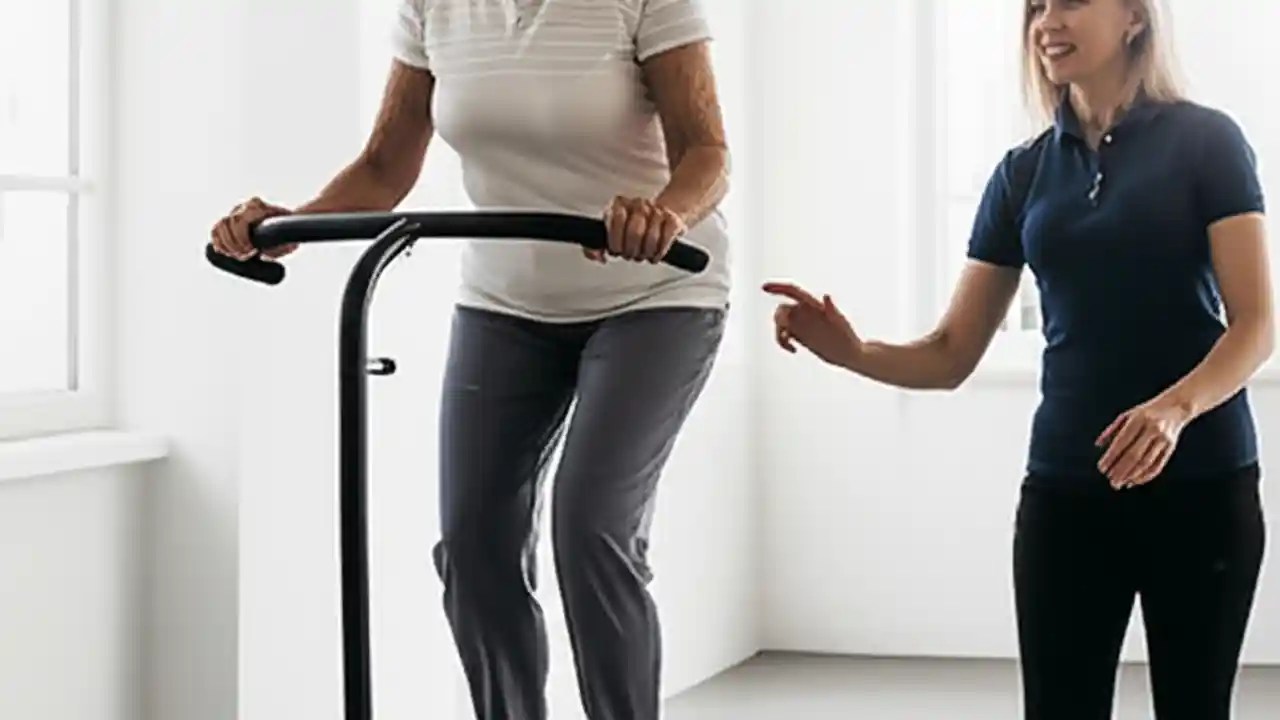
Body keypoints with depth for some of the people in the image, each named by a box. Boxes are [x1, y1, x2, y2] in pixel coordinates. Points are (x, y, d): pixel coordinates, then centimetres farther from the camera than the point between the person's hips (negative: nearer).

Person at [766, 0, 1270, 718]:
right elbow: (951, 355, 8)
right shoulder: (1023, 173, 10)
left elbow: (1257, 324, -10)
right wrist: (853, 352, -12)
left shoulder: (1205, 141, -2)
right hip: (1064, 486, 3)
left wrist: (1177, 406, -28)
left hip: (1200, 483, -3)